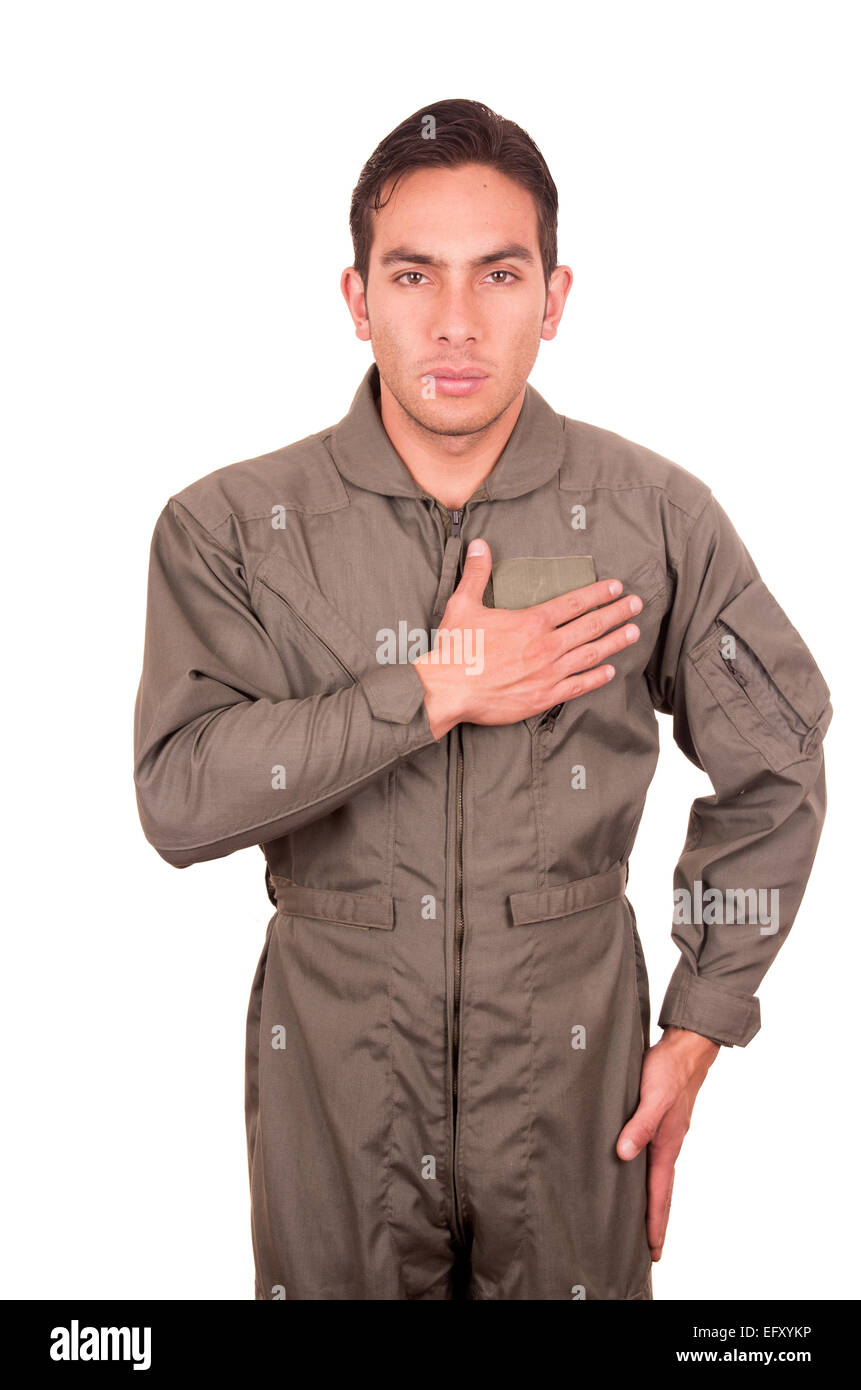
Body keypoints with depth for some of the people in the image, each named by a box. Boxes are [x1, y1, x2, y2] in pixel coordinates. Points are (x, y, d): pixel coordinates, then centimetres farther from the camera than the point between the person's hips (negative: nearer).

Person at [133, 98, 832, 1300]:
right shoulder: (229, 526, -7)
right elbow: (178, 798, -16)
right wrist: (433, 693, -21)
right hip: (334, 1059, 0)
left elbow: (772, 773, 3)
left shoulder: (656, 516, -6)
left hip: (570, 1065, 1)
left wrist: (698, 1029, 1)